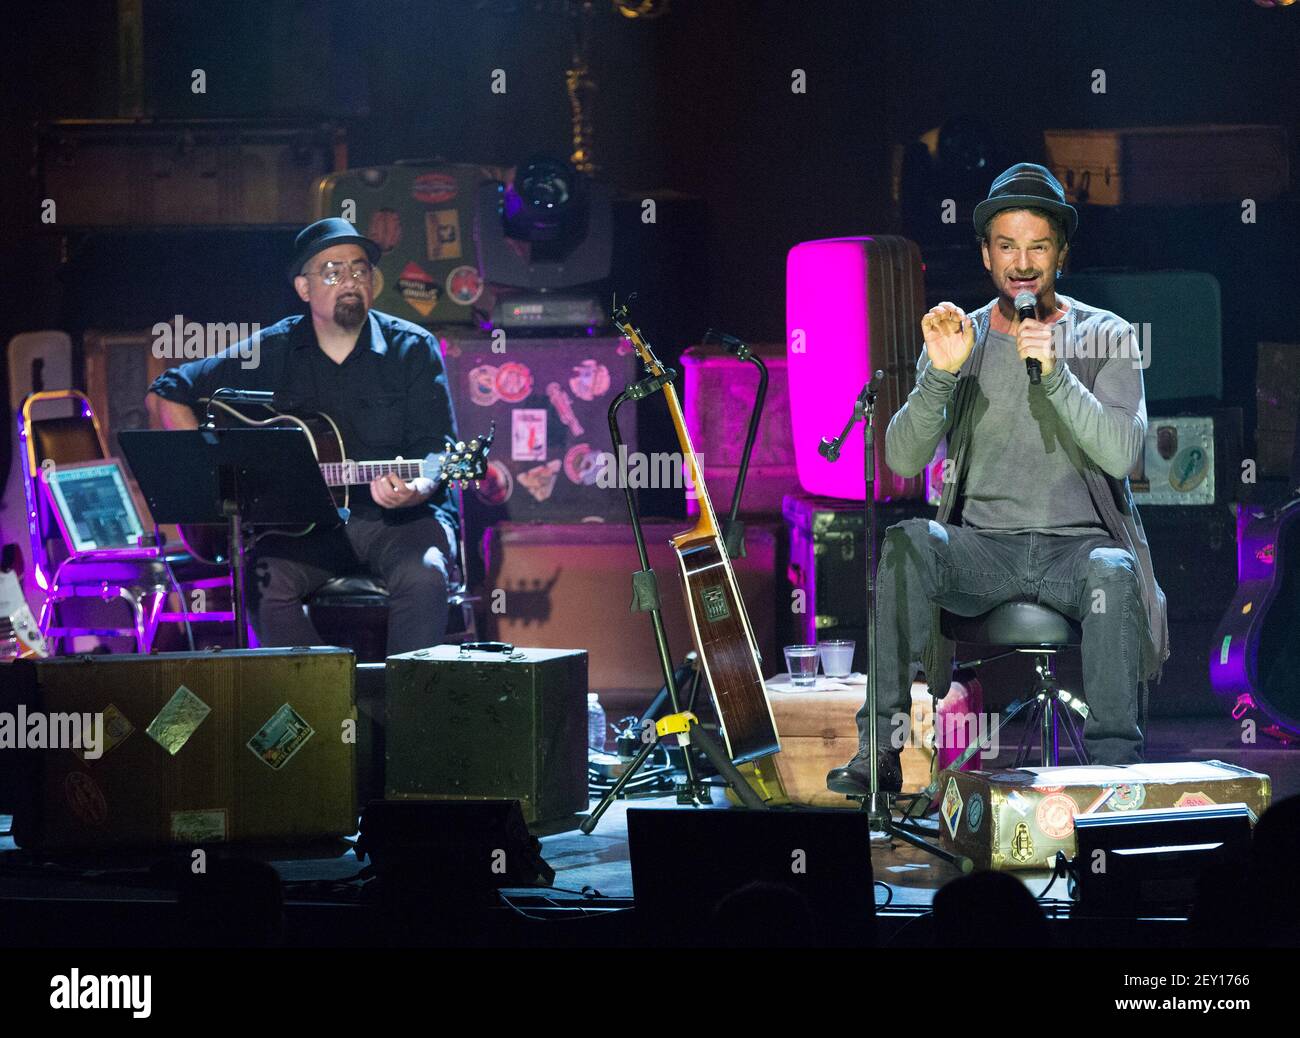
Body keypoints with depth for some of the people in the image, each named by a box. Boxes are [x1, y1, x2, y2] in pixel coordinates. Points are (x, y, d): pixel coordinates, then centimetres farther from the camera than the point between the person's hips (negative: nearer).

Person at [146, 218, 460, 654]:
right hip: (306, 520, 1)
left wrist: (415, 491, -28)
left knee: (423, 575, -34)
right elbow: (165, 394, 9)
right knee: (264, 581, -30)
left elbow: (437, 450, -4)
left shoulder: (412, 349, 2)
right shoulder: (273, 352, 5)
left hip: (400, 517, -1)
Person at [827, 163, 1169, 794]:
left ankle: (1114, 767, -31)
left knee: (1113, 572, -36)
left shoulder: (1105, 338, 4)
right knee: (907, 543, -30)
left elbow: (1121, 454, -11)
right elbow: (902, 460, -2)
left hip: (1078, 544, -1)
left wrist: (1054, 374, -23)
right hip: (983, 549, 2)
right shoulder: (960, 338, 8)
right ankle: (881, 749, -30)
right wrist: (942, 374, -18)